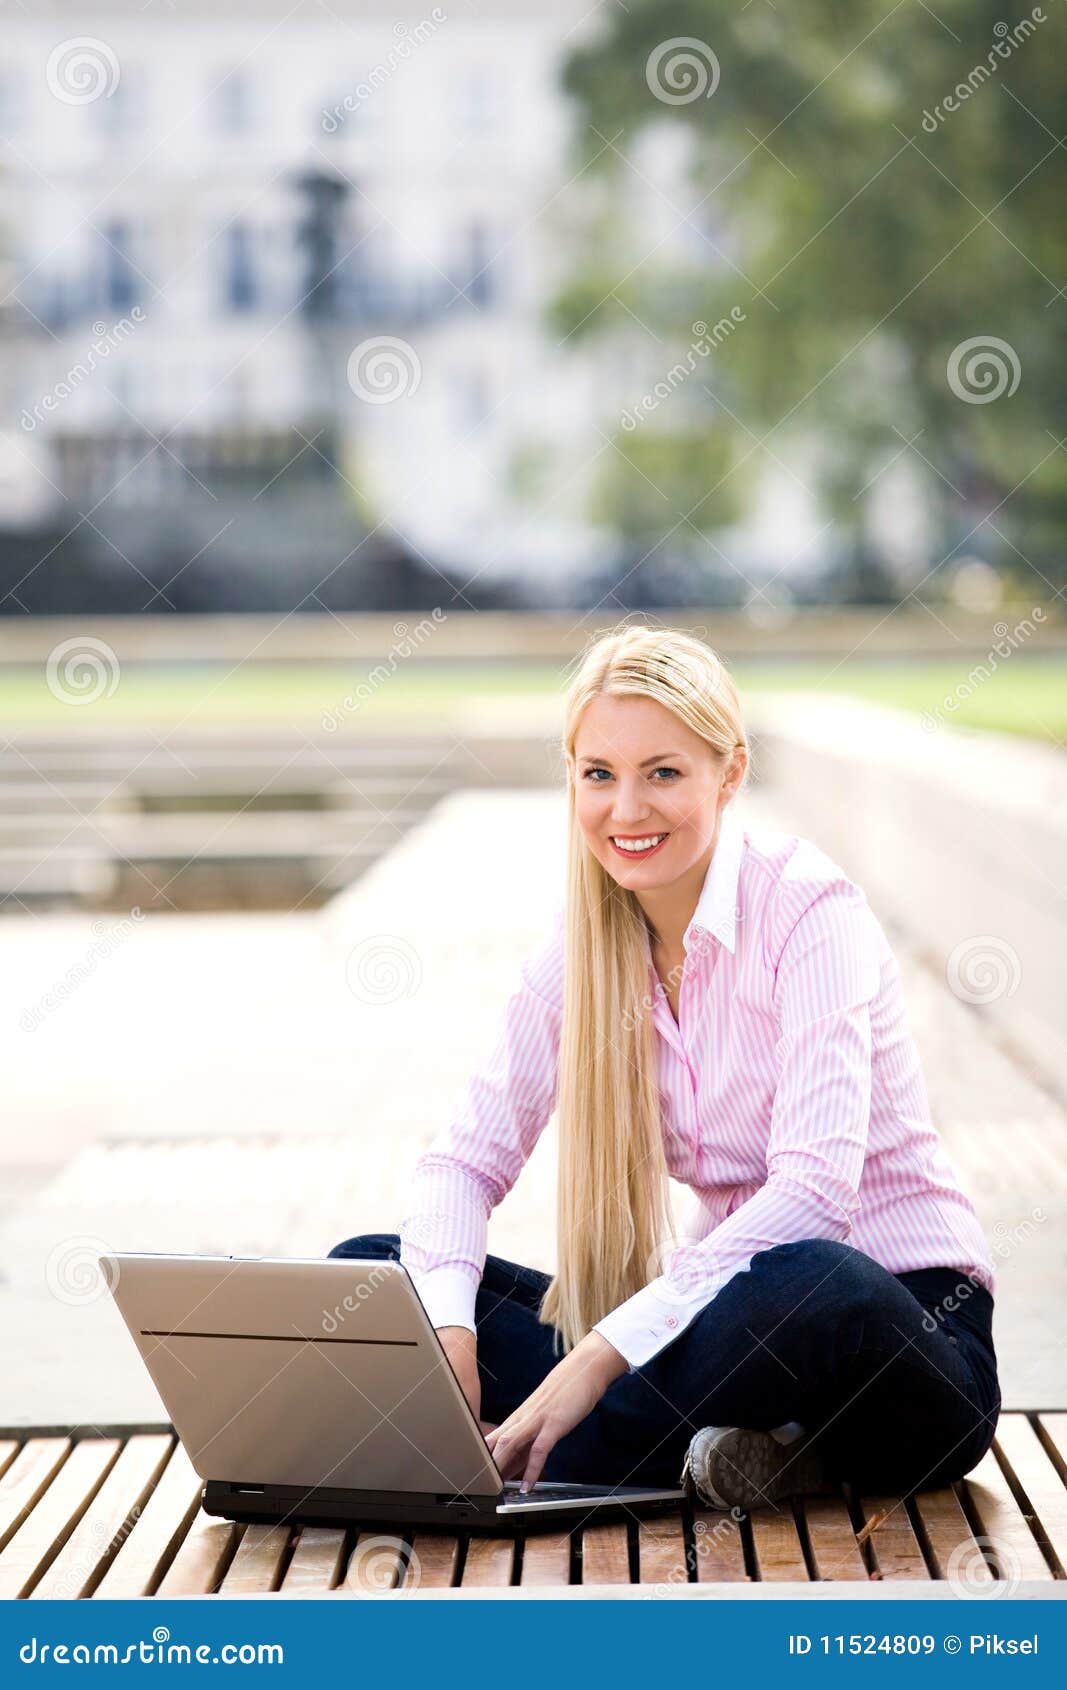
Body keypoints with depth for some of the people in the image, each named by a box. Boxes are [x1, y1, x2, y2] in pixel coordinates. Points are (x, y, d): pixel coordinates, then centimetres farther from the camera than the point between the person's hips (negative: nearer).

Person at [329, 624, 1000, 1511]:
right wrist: (444, 1332, -18)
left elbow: (814, 1188, -24)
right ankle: (691, 1450, -19)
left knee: (805, 1290, -43)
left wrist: (602, 1354, -30)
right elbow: (470, 1150, 3)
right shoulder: (585, 939, 4)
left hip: (898, 1313, -6)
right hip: (730, 1300, 6)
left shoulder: (810, 908, -14)